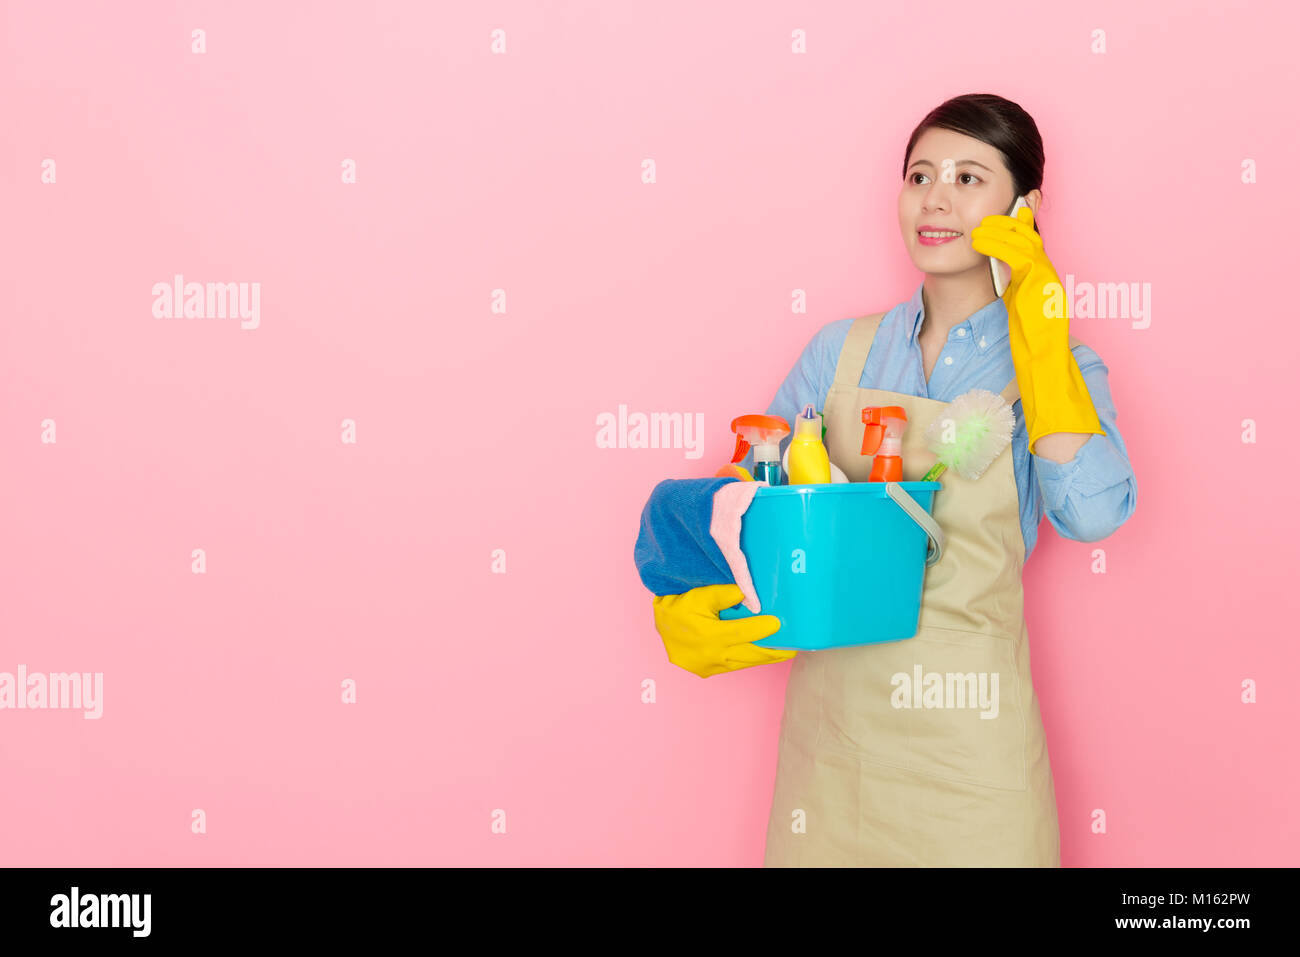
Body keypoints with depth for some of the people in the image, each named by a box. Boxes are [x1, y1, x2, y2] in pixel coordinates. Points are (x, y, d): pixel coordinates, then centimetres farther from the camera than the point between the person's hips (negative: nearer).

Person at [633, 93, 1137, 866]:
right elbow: (746, 502, 6)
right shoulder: (843, 351, 5)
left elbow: (1093, 512, -20)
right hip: (830, 717, 2)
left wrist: (1040, 328, -14)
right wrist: (681, 612, -13)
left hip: (967, 740, -2)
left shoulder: (1054, 366, -1)